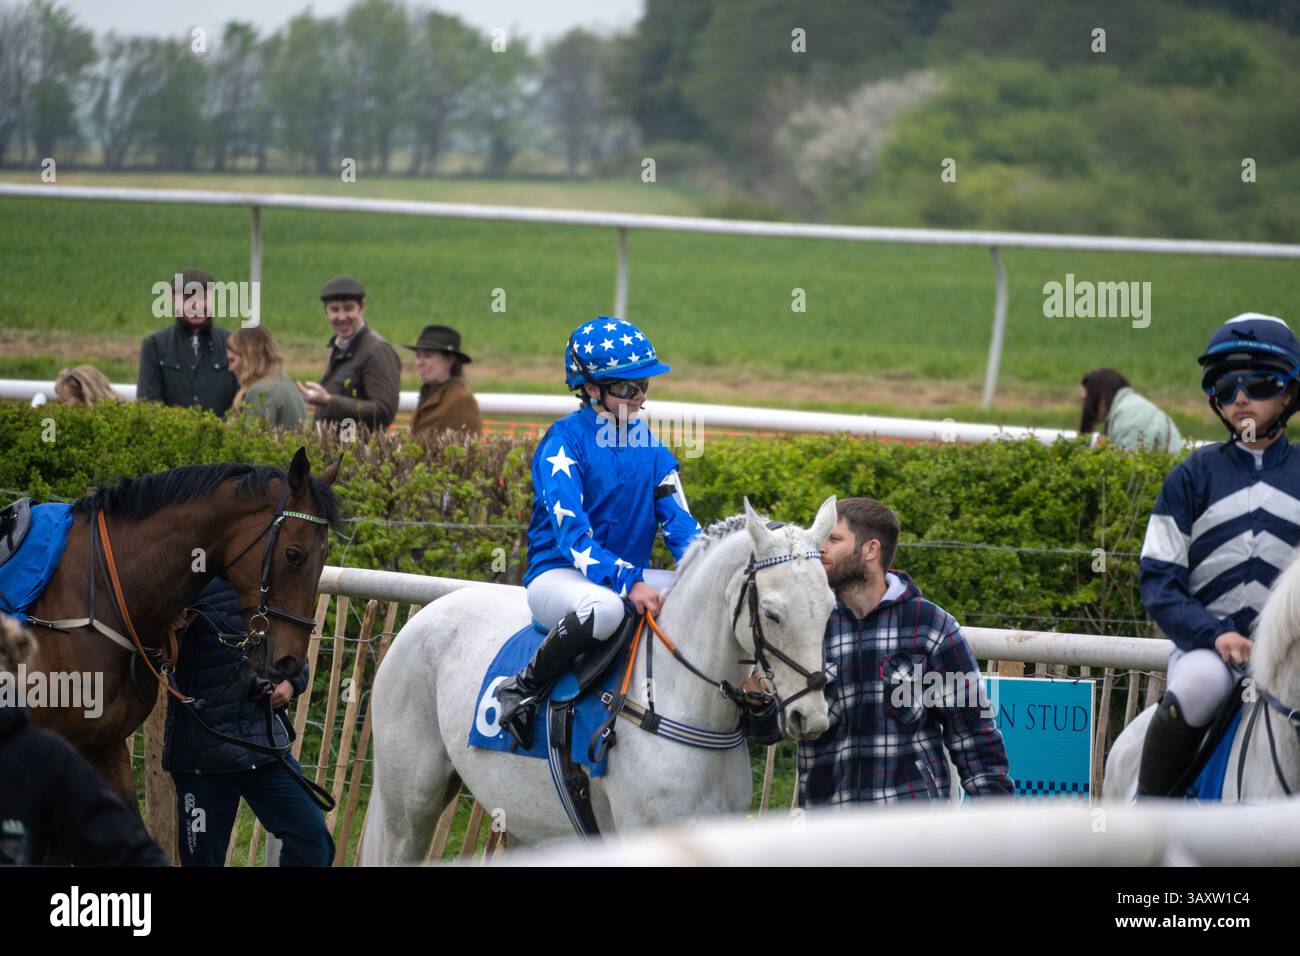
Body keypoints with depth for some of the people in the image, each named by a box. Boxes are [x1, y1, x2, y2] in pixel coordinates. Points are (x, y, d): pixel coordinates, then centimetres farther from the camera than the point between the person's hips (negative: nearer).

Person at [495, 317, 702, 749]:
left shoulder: (649, 446, 9)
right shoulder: (565, 440, -10)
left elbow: (679, 522, 6)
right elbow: (570, 530, -20)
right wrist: (628, 583, -33)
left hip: (629, 575, 6)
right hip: (559, 574, -6)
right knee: (604, 607, -42)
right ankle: (523, 689, -20)